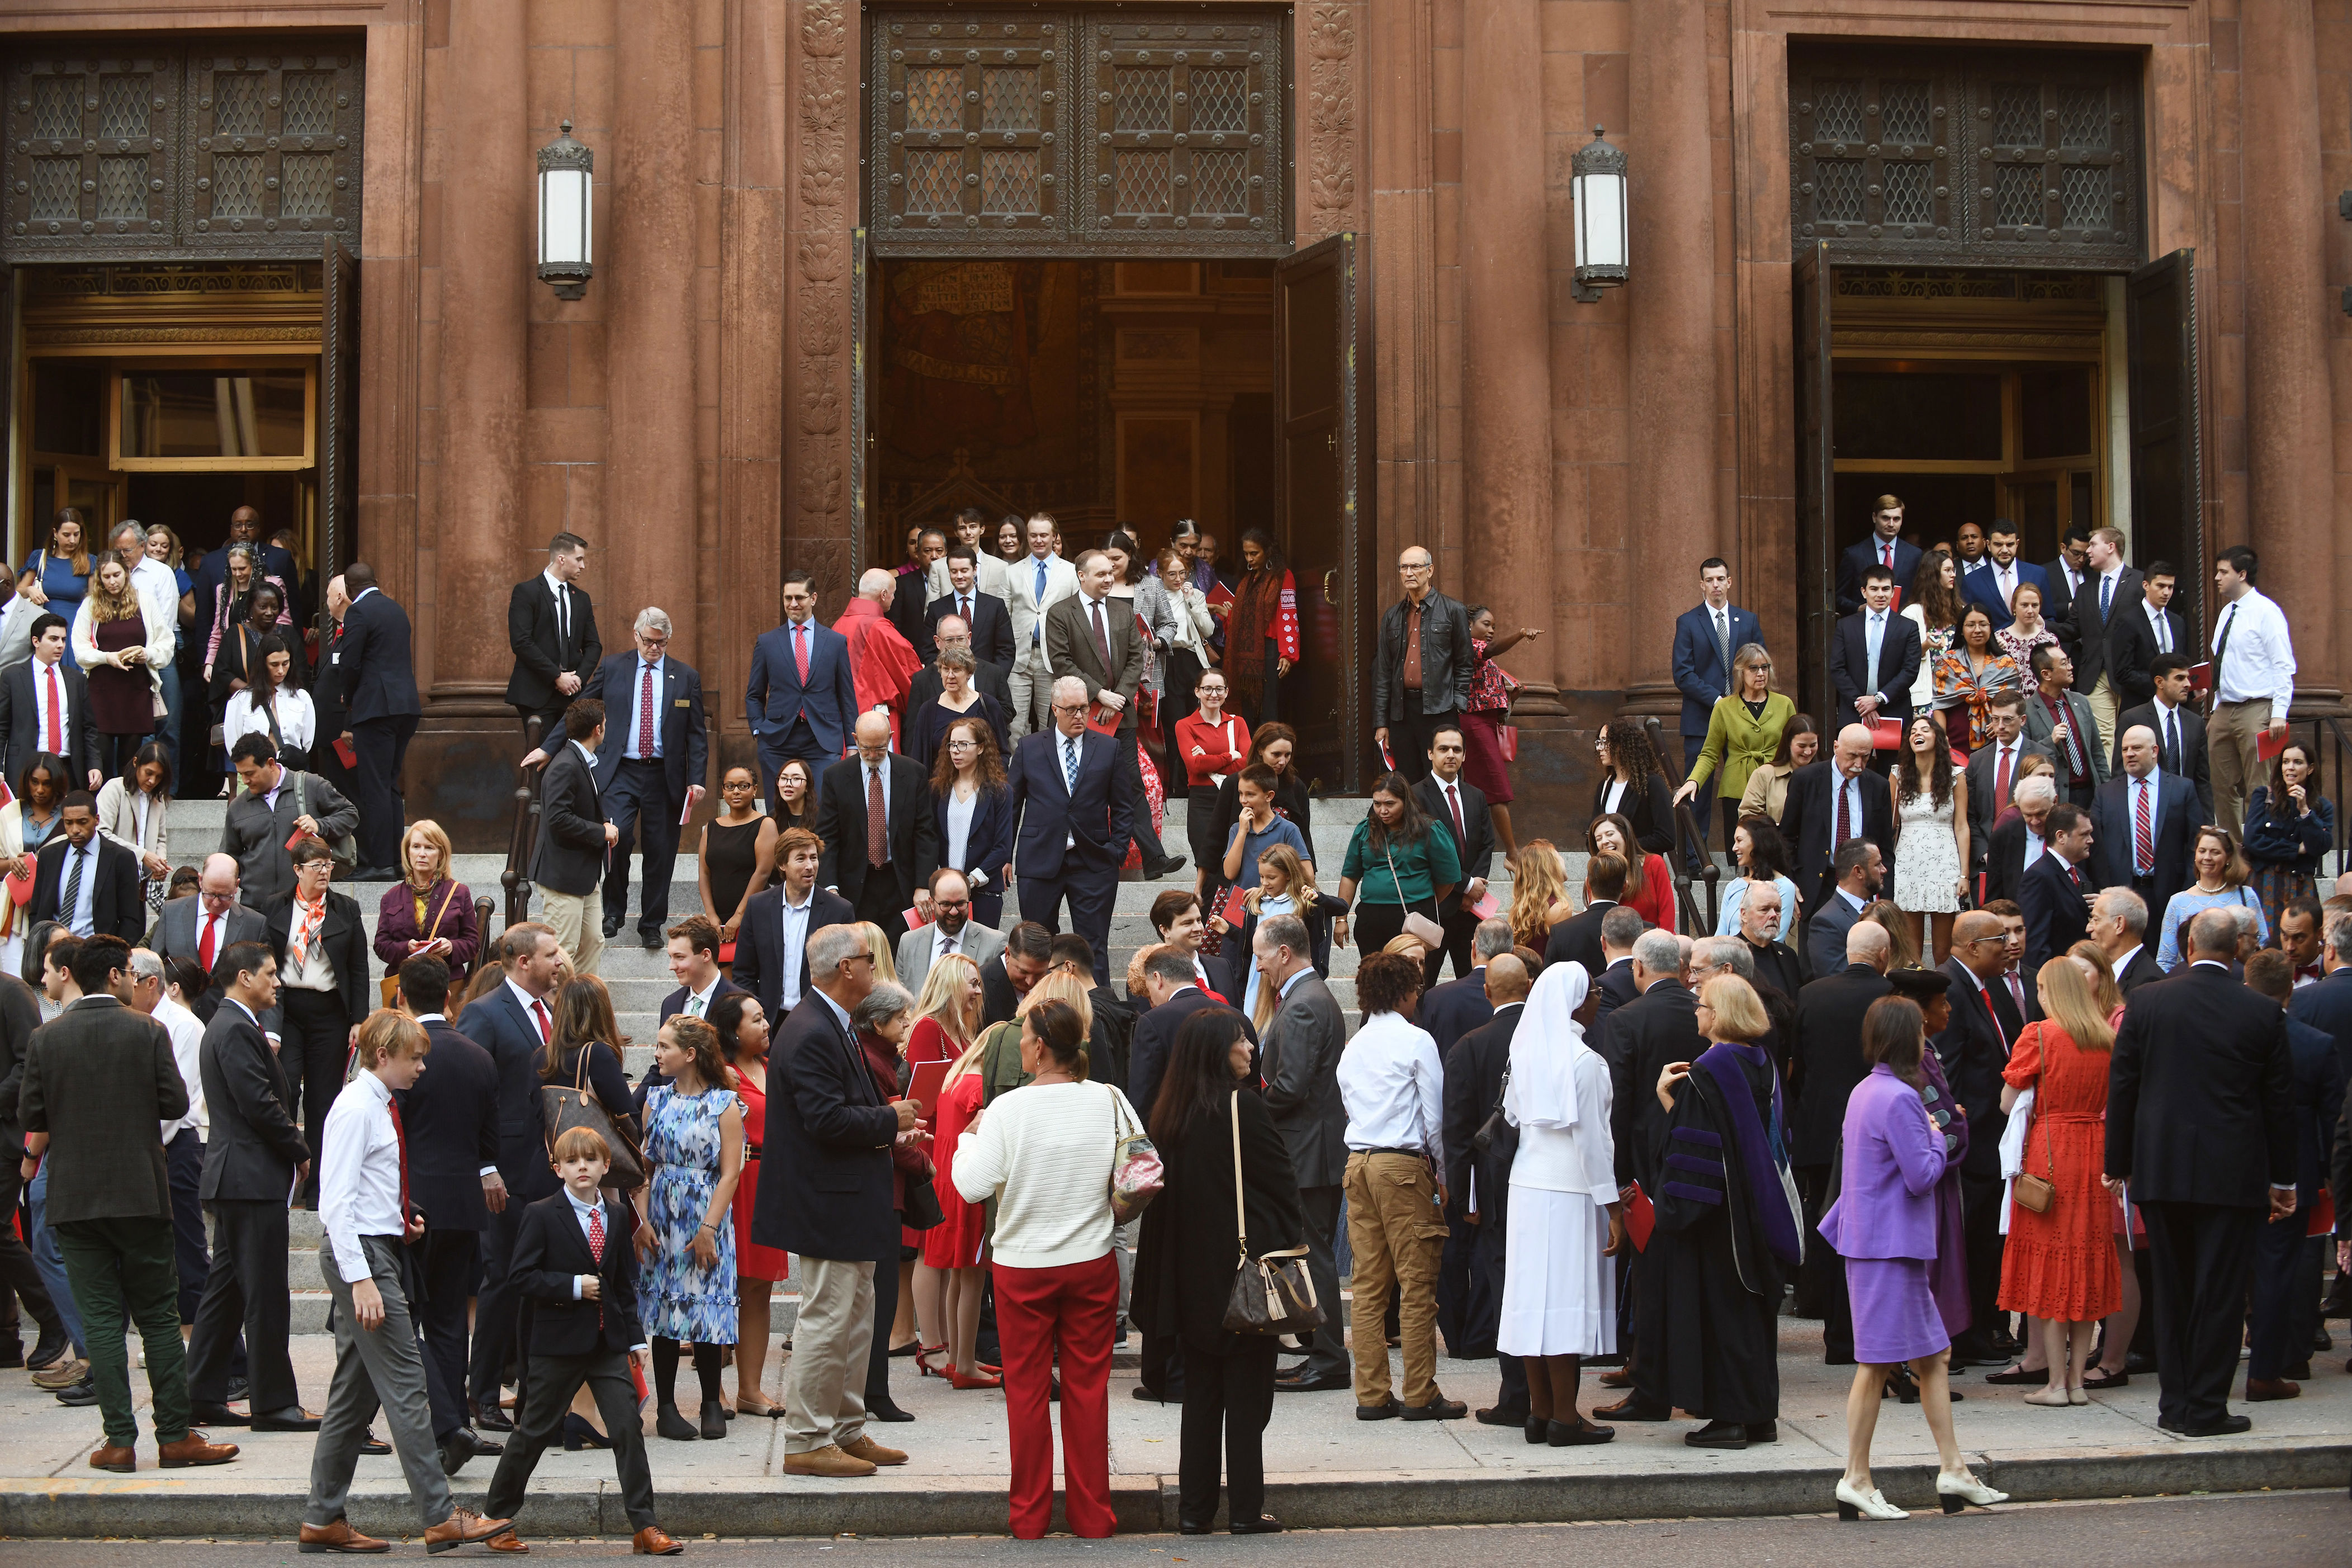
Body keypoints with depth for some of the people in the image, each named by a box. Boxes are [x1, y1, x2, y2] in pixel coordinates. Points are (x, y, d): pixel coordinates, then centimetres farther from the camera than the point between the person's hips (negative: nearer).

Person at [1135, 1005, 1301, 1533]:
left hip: (1191, 1274, 6)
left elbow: (1162, 1194, 11)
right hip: (1245, 1266, -6)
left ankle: (1194, 1508, 12)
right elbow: (1282, 1186, -10)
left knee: (1201, 1392, 12)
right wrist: (1289, 1245, 5)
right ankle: (1246, 1509, 4)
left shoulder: (1168, 1113, 5)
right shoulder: (1242, 1108, -15)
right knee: (1247, 1393, 2)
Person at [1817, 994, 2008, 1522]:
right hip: (1890, 1246, -10)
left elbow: (1847, 1143, 22)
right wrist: (1937, 1138, -1)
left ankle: (1953, 1470, 16)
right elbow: (1921, 1175, -18)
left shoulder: (1864, 1092, 12)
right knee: (1877, 1363, -4)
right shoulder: (1898, 1099, -18)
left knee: (1933, 1357, 13)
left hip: (1869, 1239, 10)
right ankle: (1856, 1481, 2)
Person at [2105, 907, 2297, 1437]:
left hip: (2161, 1169, 2)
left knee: (2172, 1288, 12)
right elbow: (2279, 1101, 1)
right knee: (2220, 1290, 3)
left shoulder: (2146, 1004, -2)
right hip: (2233, 1172, -2)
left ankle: (2174, 1403, 15)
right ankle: (2205, 1408, 3)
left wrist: (2118, 1164, 9)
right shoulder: (2263, 1013, -4)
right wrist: (2282, 1179, 10)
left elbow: (2121, 1089, 1)